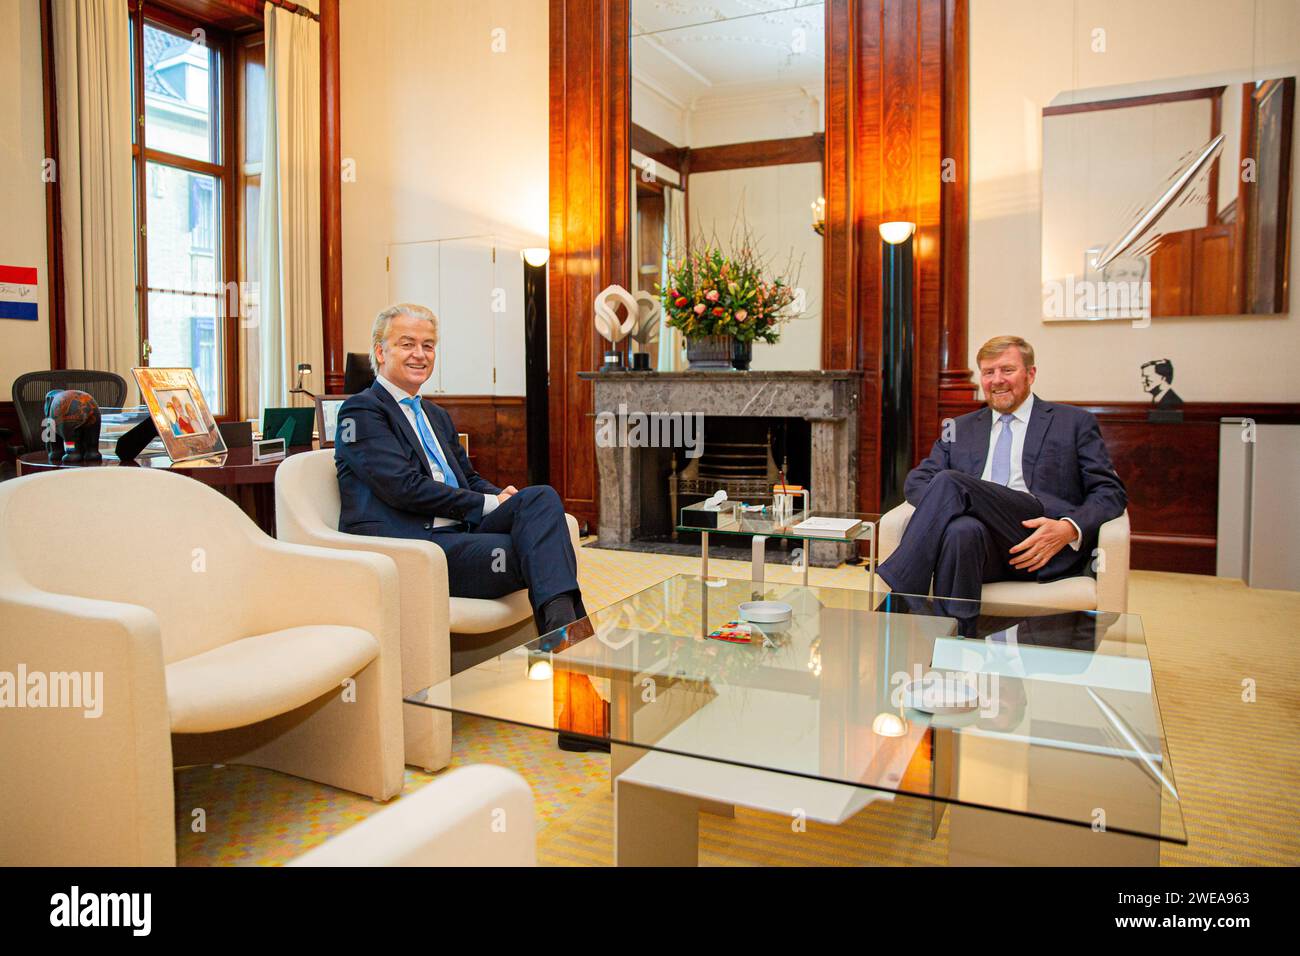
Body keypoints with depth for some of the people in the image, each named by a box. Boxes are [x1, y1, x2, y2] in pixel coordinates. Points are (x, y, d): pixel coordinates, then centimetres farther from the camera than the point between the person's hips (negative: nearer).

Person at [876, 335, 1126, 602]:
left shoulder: (1074, 422, 17)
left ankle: (895, 597, -32)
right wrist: (942, 508, -7)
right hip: (984, 538, 2)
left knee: (948, 481, -27)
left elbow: (1110, 491, 10)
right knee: (961, 530, -37)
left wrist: (1069, 529, -12)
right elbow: (916, 481, 18)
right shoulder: (960, 429, 26)